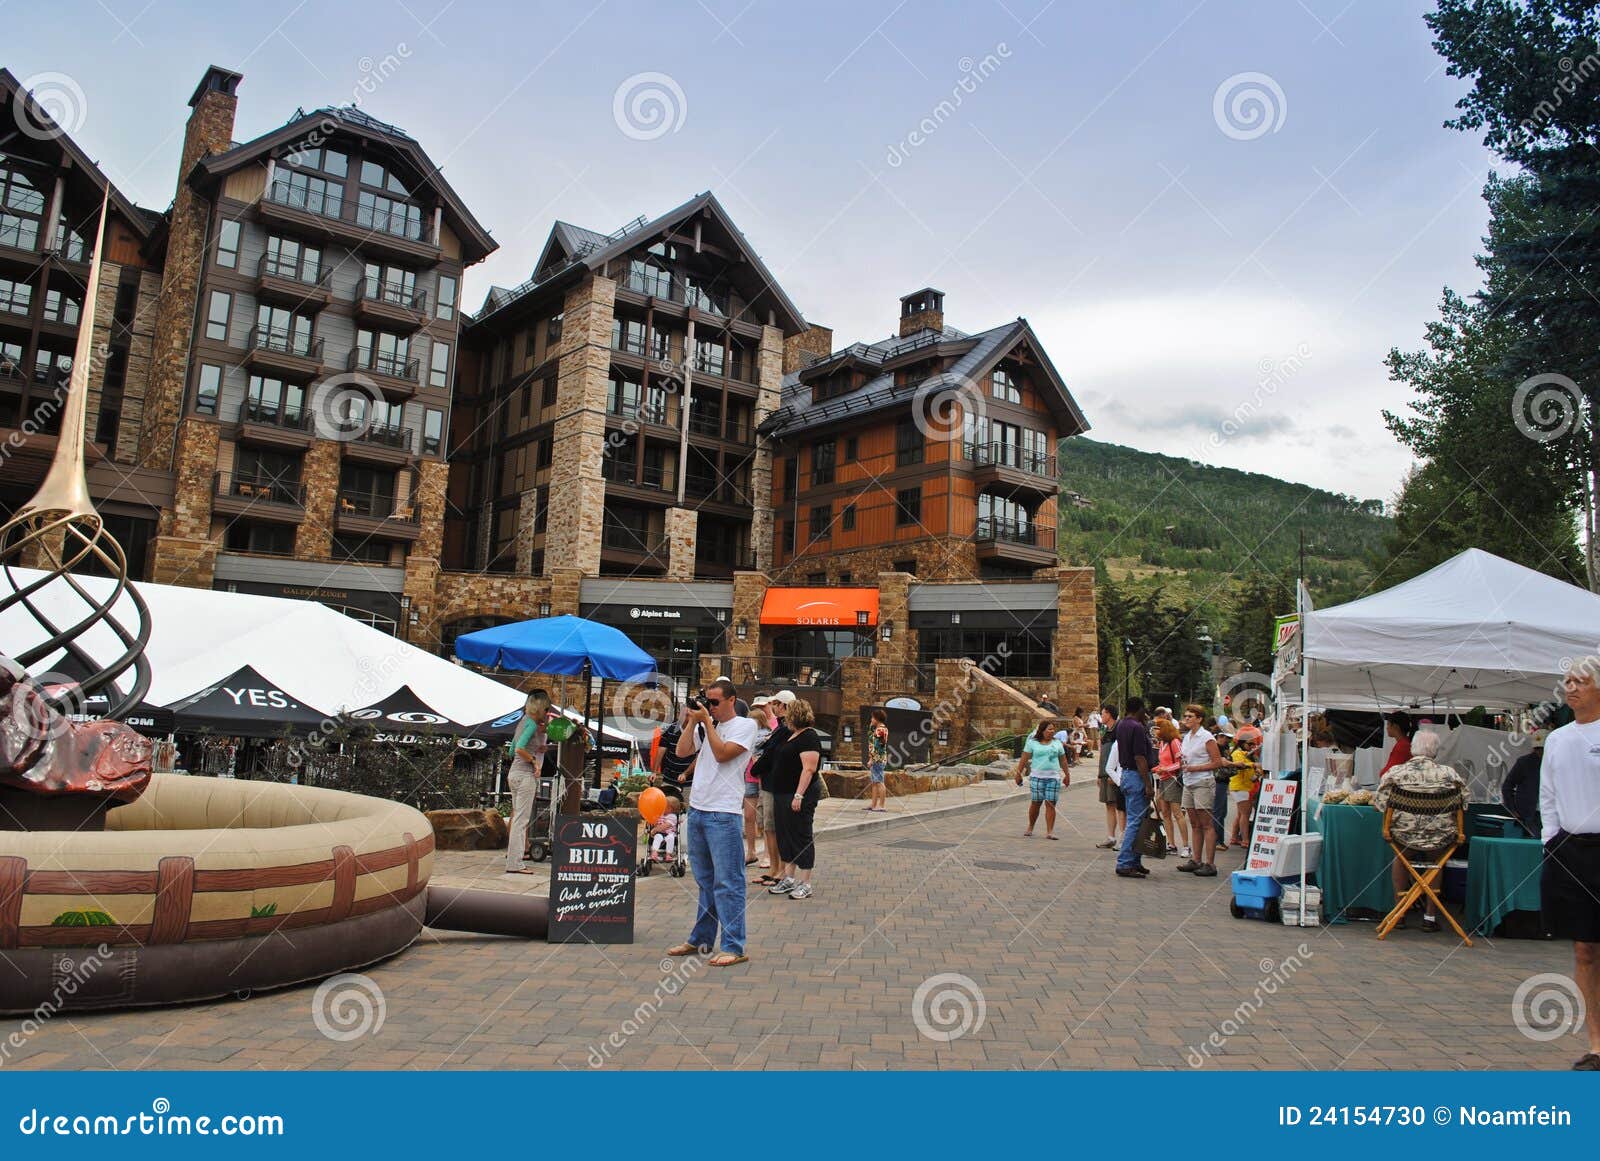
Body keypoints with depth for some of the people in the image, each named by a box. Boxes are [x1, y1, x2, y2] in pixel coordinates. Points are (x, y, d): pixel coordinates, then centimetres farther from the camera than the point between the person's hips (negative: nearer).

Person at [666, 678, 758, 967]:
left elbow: (722, 754, -15)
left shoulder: (744, 725, -3)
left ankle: (734, 947, -2)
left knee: (727, 882, -6)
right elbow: (682, 751, 7)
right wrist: (694, 721, 2)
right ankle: (700, 940, 24)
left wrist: (707, 721, -10)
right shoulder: (705, 726, 15)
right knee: (705, 880, 16)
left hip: (724, 813, -7)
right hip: (697, 810, 7)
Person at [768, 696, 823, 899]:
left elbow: (809, 769, -22)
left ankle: (805, 884, 3)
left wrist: (799, 795, -27)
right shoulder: (791, 735, 15)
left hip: (800, 795, -10)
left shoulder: (809, 737, -15)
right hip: (783, 793, 10)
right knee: (785, 835, 13)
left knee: (802, 836, -4)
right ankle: (788, 879, 21)